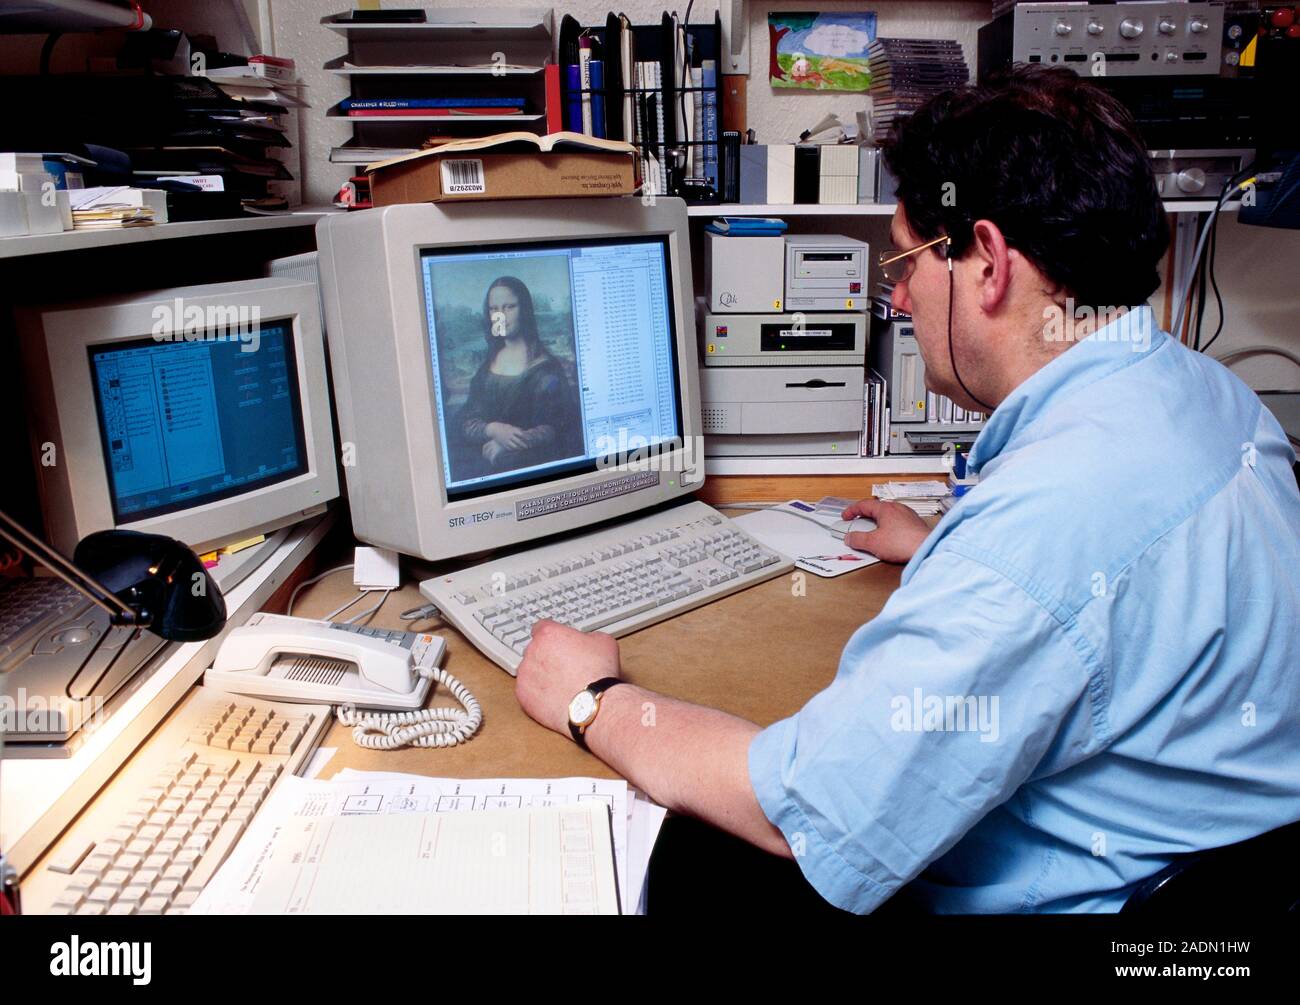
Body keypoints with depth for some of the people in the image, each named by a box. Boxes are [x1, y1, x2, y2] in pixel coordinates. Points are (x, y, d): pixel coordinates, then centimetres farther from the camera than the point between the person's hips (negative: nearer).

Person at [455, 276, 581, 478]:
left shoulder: (546, 366, -1)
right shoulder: (485, 365, 12)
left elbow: (560, 425, -7)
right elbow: (467, 423, 8)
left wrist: (507, 446, -16)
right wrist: (493, 429, -13)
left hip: (534, 464, -2)